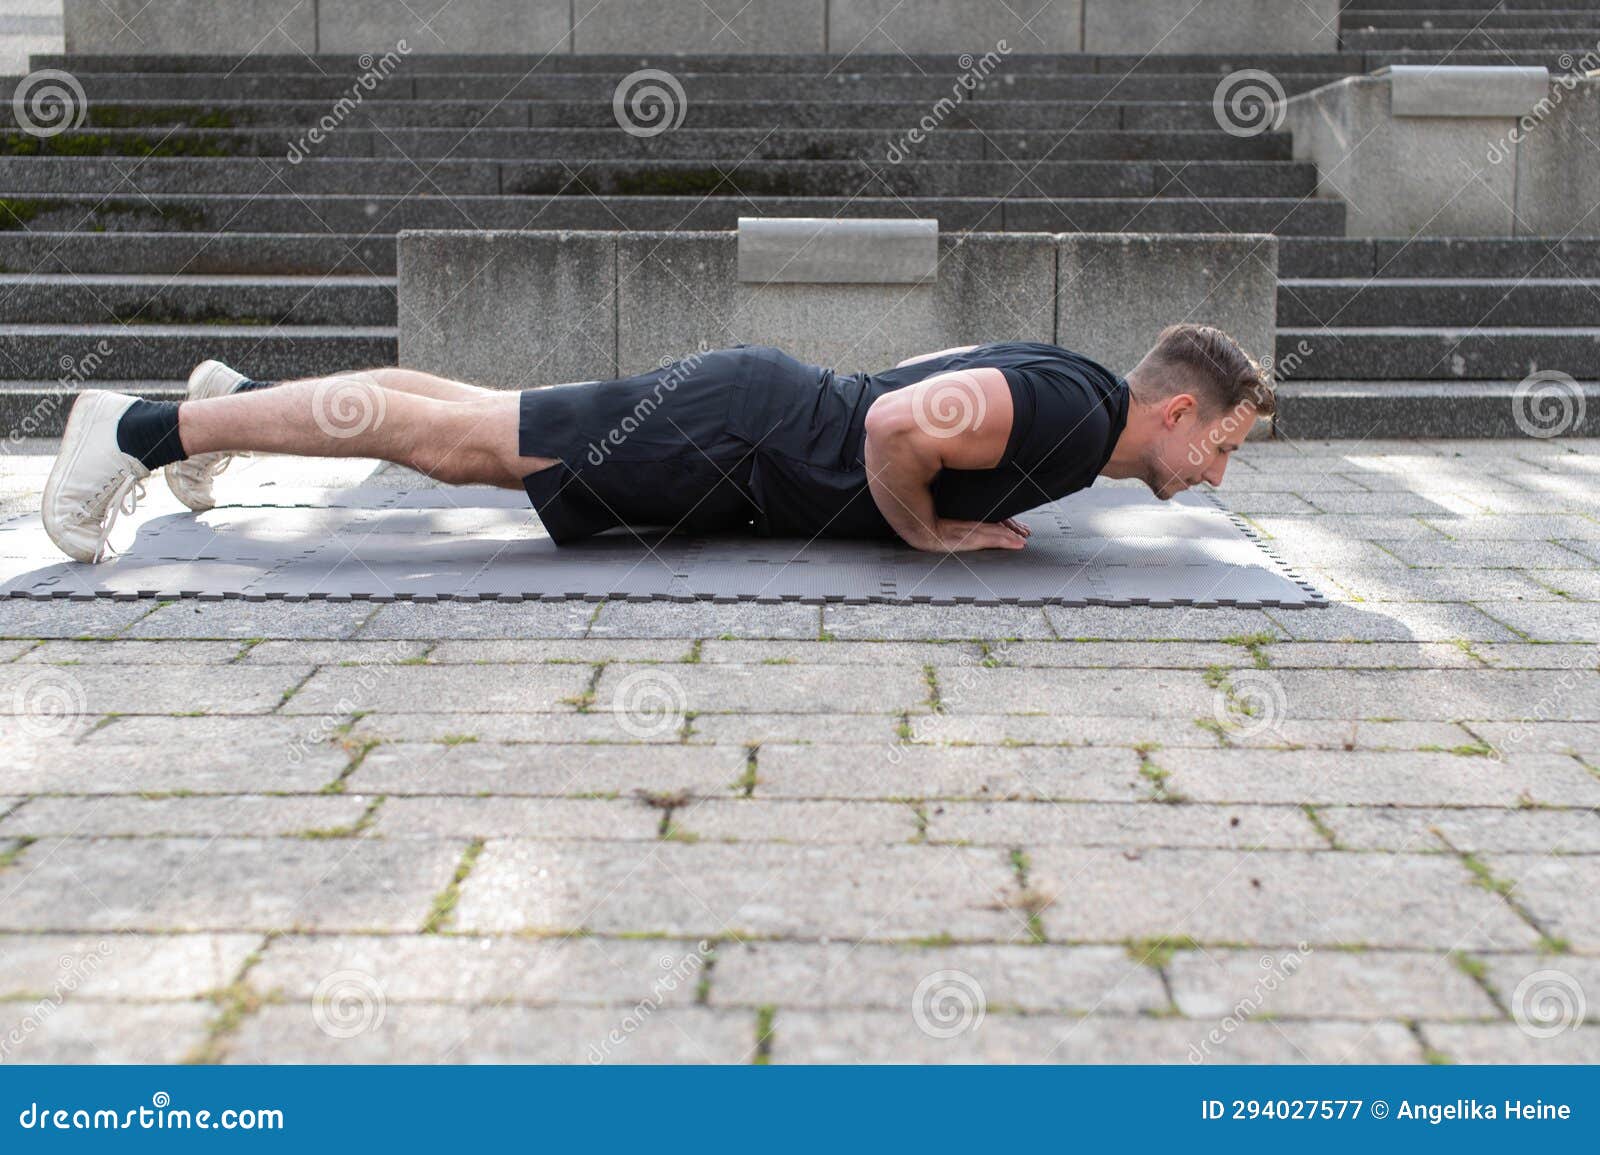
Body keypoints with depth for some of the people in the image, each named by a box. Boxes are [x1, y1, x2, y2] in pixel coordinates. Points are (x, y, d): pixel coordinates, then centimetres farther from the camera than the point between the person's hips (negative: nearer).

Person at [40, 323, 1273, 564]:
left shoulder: (1059, 383, 11)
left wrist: (967, 496, 17)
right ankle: (141, 427, 0)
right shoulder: (1078, 412, -20)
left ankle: (238, 393, 30)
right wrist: (930, 533, -18)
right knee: (449, 439, -6)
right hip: (730, 436, -9)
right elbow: (900, 422, -35)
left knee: (478, 426, 17)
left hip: (747, 411, 9)